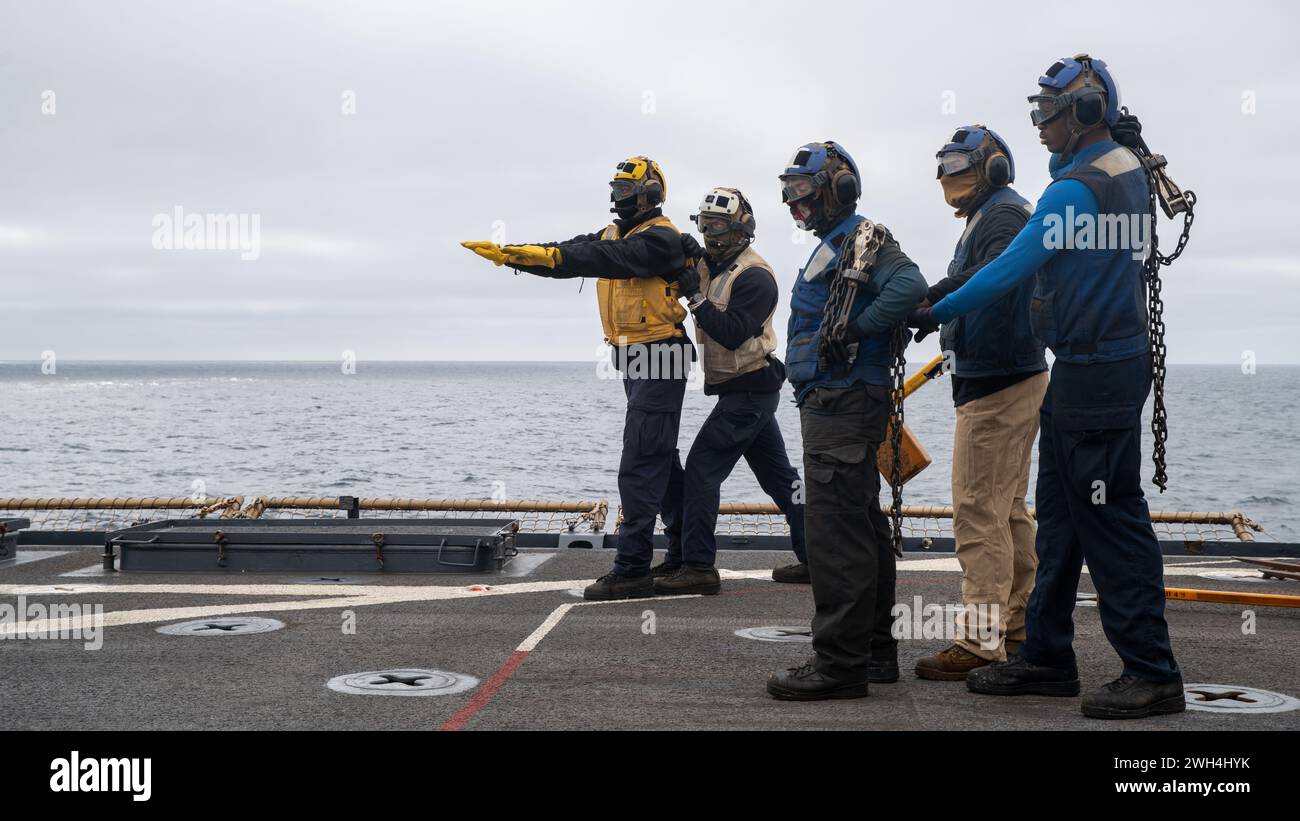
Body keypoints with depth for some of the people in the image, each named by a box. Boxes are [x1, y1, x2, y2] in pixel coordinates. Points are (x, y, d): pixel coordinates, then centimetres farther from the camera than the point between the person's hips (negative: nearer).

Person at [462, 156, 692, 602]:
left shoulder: (661, 237, -13)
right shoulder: (613, 234, 15)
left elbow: (616, 259, -31)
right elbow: (567, 254, 6)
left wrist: (555, 256, -41)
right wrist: (506, 253, -6)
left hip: (661, 361, -10)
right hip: (635, 362, 10)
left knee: (640, 464, -12)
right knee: (661, 459, 16)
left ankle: (632, 570, -11)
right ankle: (687, 552, 27)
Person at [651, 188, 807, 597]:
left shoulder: (754, 277, -15)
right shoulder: (712, 264, 13)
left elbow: (733, 333, -24)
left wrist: (696, 298, -23)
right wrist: (691, 255, -11)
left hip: (748, 392, -10)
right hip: (746, 390, 10)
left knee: (701, 468, -11)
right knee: (778, 475, 13)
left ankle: (696, 566, -9)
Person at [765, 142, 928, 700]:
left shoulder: (863, 241, -11)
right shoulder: (833, 245, 21)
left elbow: (909, 286, -29)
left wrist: (853, 328, -21)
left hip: (844, 404, -11)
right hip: (833, 402, 11)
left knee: (834, 531, -12)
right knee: (861, 526, 15)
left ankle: (840, 663, -10)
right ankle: (875, 651, 24)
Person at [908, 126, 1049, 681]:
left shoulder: (1003, 214, -13)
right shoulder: (989, 216, 20)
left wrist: (935, 299, -40)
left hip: (997, 386, -11)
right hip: (1011, 380, 11)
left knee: (979, 512, -11)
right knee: (1009, 511, 16)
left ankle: (981, 641, -9)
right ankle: (1020, 629, 24)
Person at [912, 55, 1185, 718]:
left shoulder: (1076, 189, -17)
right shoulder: (1129, 172, 13)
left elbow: (1009, 270, -15)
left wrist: (935, 312, -5)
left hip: (1095, 374, -10)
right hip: (1097, 366, 10)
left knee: (1111, 521, -6)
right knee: (1060, 515, 13)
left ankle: (1152, 674, 0)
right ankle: (1046, 656, 20)